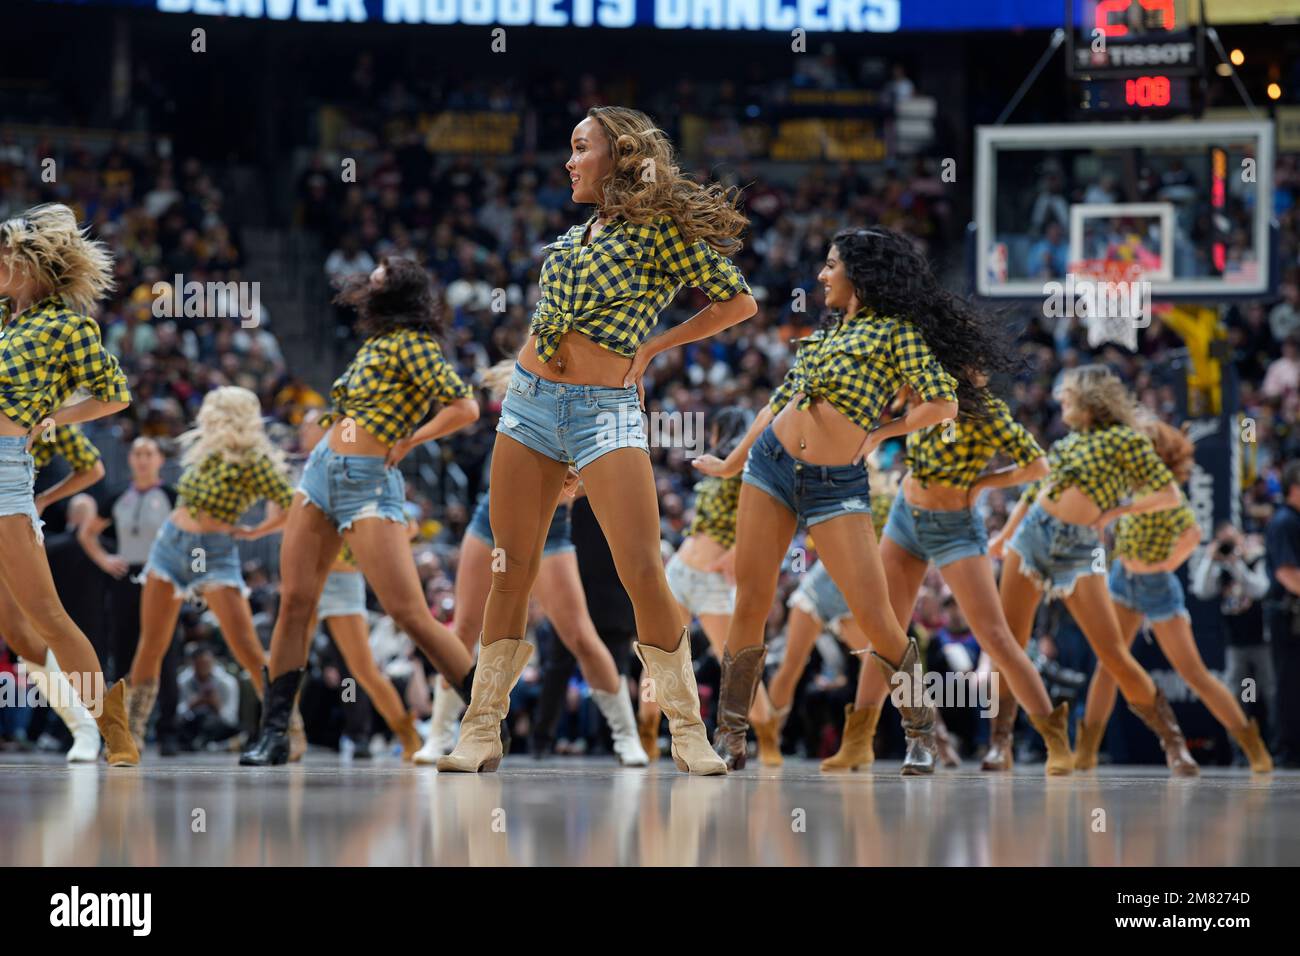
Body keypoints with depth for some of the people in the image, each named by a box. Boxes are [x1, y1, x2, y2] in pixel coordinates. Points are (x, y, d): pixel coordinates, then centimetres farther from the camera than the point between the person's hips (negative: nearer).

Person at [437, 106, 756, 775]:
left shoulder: (658, 230, -3)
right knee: (512, 569, 3)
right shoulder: (574, 236, 17)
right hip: (529, 396, 6)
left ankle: (687, 728, -2)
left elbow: (739, 301, -4)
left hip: (606, 410, -6)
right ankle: (482, 729, 6)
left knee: (642, 572, -14)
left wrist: (651, 348, 1)